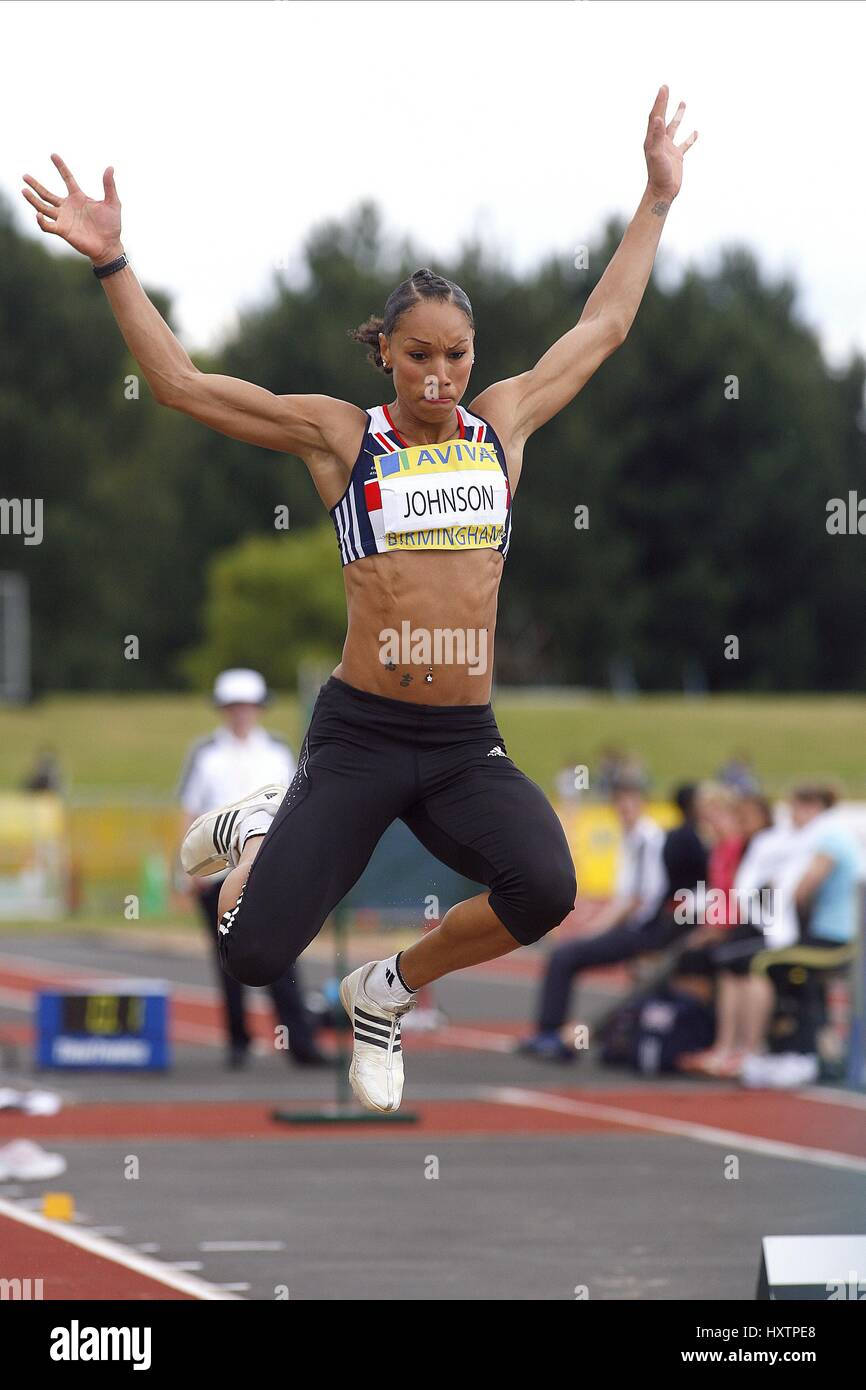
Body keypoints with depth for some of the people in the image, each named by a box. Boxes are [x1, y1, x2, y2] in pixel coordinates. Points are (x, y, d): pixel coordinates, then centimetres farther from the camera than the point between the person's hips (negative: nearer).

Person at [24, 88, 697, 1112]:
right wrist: (112, 264, -8)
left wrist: (658, 198, 25)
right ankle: (259, 836, 28)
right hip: (361, 732, -2)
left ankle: (388, 991, 4)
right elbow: (180, 385, -1)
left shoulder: (502, 423, 10)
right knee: (253, 957, -12)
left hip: (467, 744, 2)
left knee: (544, 891, -29)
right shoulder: (339, 437, 2)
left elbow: (603, 326, 22)